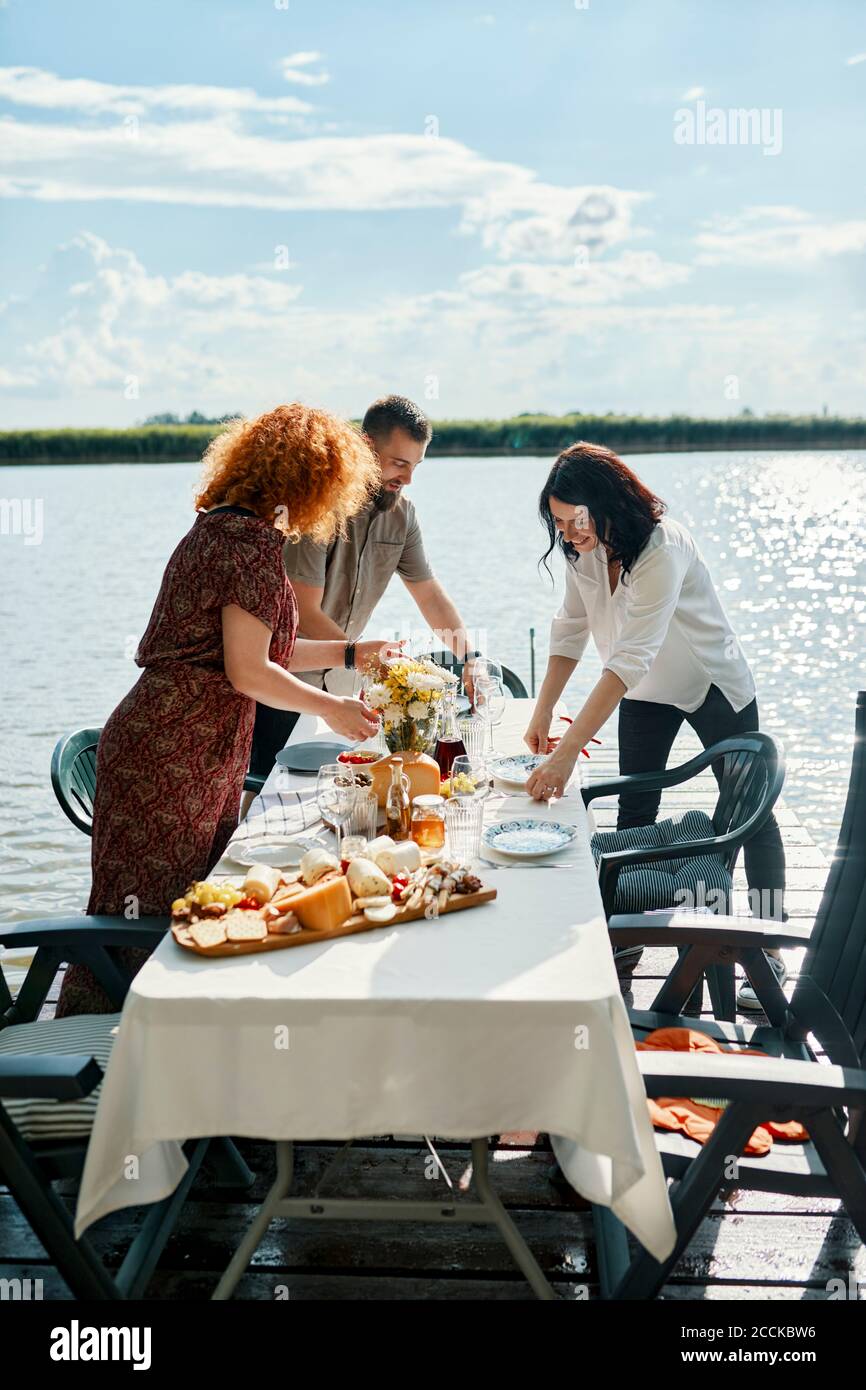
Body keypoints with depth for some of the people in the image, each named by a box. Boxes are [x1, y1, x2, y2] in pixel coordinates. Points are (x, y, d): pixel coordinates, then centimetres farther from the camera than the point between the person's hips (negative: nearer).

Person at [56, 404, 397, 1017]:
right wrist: (333, 708, -4)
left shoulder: (218, 530, 15)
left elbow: (250, 646, 21)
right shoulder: (254, 542, -16)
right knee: (148, 914, -1)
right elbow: (248, 672, -18)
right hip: (172, 761, -10)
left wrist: (348, 652, 26)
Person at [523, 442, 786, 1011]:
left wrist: (567, 752, -46)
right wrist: (543, 712, -15)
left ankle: (769, 955, 13)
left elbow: (630, 658, -42)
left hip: (714, 686, -6)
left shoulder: (663, 549, -36)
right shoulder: (585, 547, -12)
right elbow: (571, 629, -4)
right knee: (634, 815, 4)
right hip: (645, 693, 6)